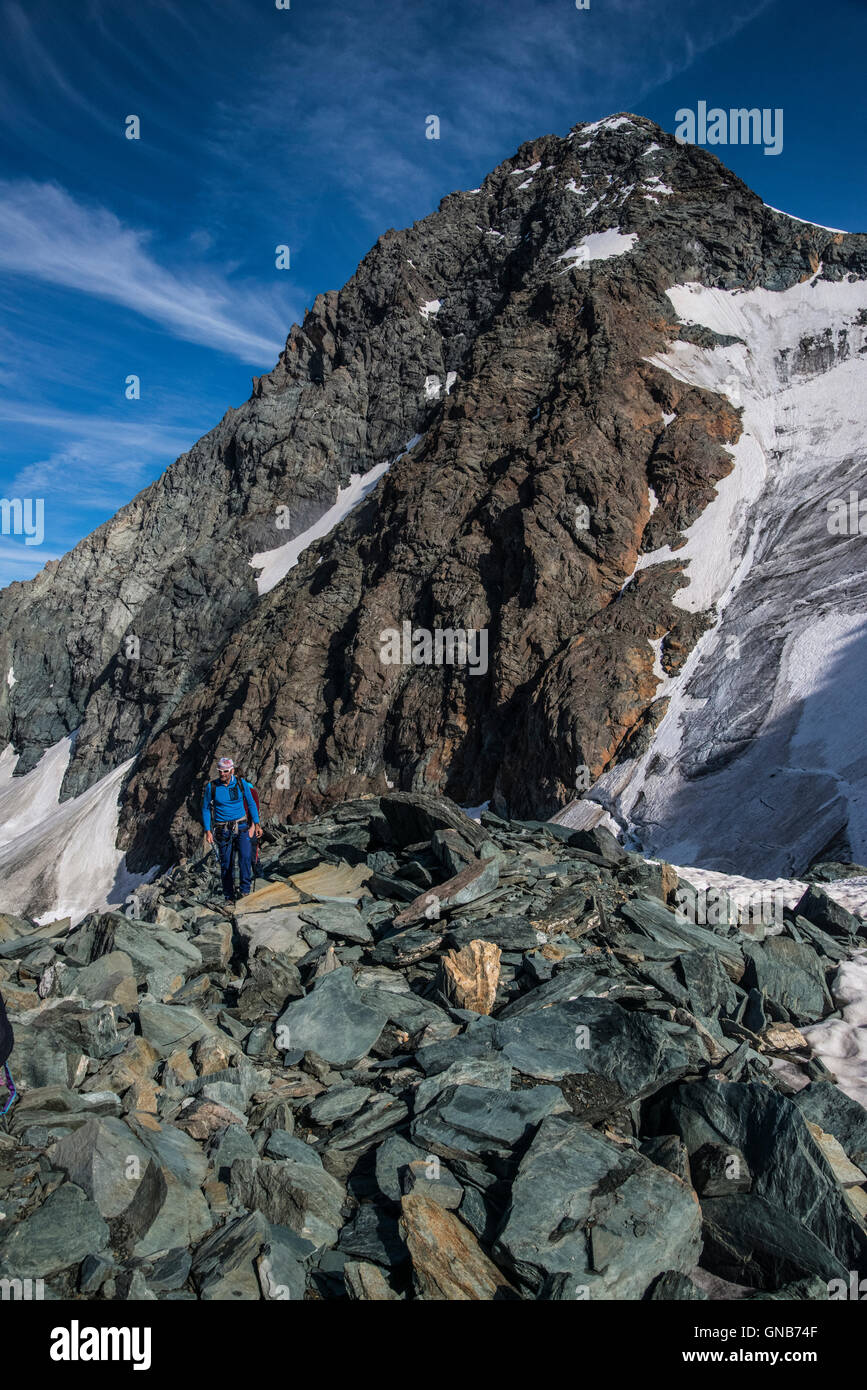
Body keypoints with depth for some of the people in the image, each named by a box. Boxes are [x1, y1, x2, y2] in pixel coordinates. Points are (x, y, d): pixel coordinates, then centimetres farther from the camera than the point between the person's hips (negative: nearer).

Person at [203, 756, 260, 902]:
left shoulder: (241, 783, -2)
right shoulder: (211, 787, -4)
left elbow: (251, 803, 9)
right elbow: (206, 809, 5)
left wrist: (256, 824, 6)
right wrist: (208, 831, -1)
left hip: (241, 828, 0)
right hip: (223, 831, 0)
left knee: (245, 857, -20)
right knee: (226, 864, 4)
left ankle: (245, 891, -10)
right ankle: (229, 897, 16)